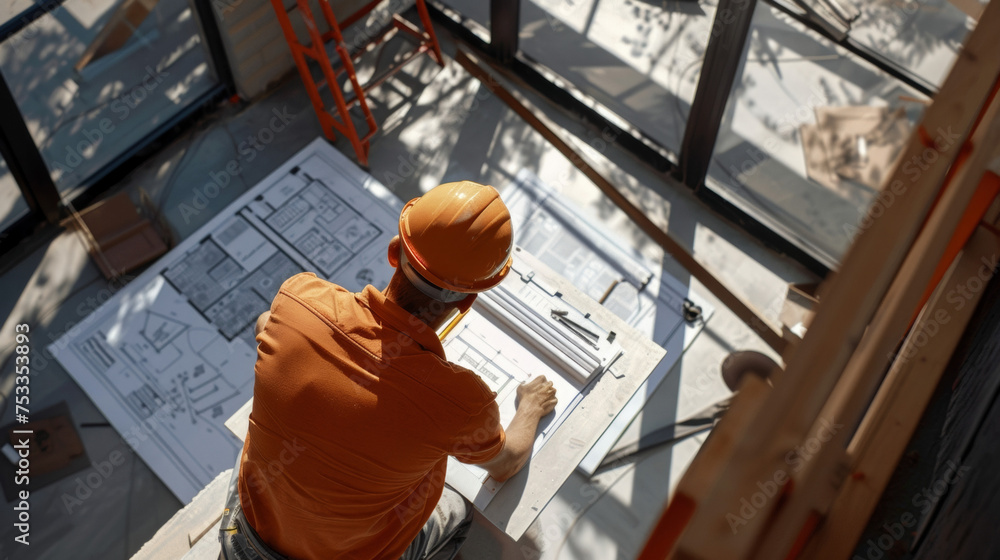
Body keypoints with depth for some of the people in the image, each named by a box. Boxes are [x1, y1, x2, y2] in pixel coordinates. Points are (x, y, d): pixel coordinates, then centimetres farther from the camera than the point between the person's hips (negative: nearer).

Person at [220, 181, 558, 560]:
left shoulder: (298, 298, -28)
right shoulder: (463, 404, -35)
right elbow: (505, 465, -9)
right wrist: (531, 407, 11)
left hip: (256, 528, 3)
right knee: (457, 513, 26)